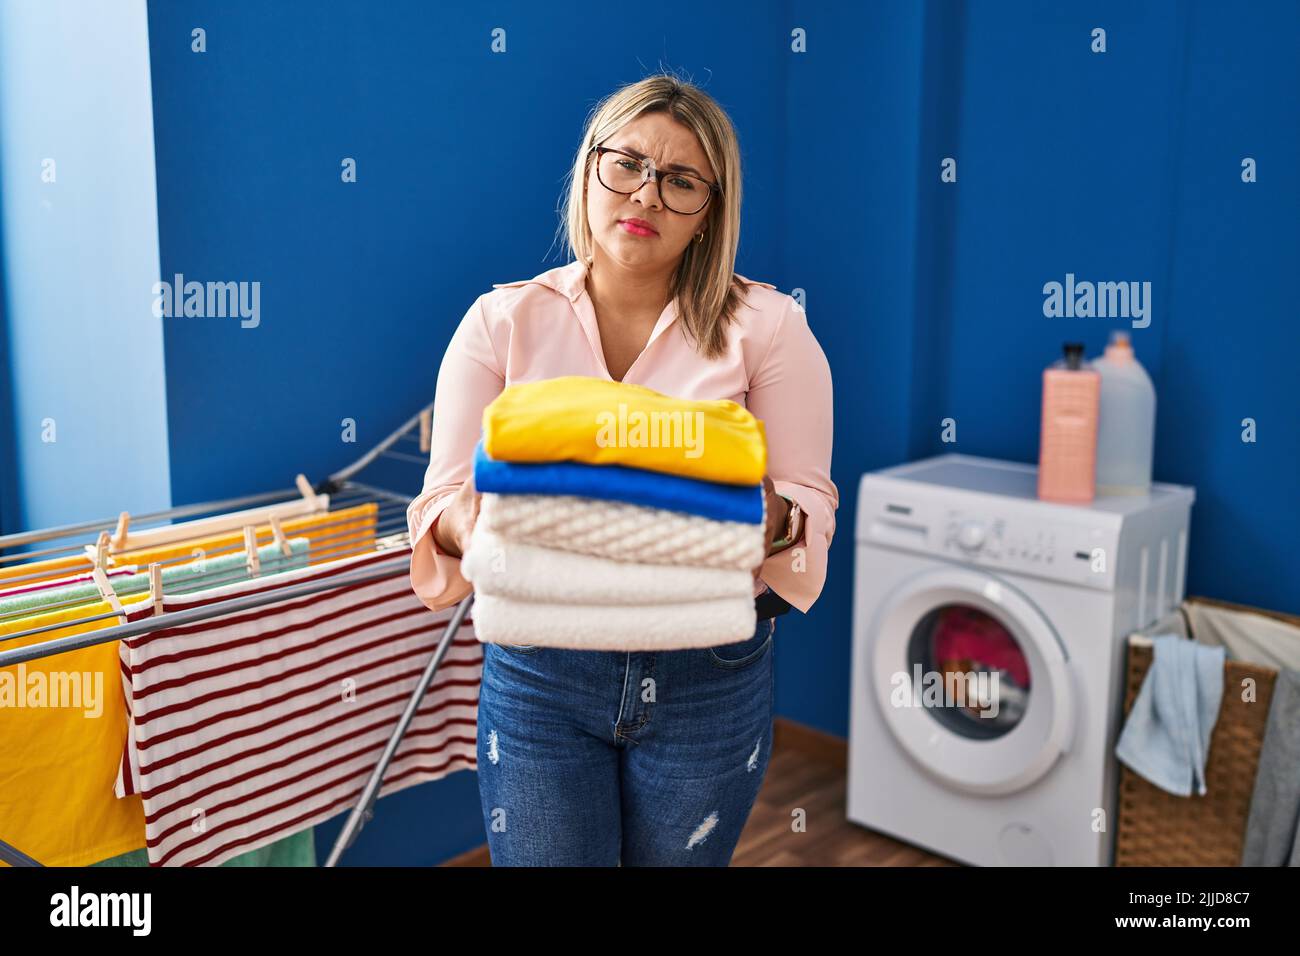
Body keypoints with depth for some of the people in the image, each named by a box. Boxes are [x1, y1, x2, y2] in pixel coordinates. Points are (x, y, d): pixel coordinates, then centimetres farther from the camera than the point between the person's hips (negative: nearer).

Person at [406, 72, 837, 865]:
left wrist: (774, 520, -28)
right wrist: (467, 520, -26)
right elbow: (445, 500, -3)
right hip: (537, 670, 0)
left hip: (710, 674, 0)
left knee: (683, 855, 19)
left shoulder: (767, 326, -5)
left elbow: (811, 501, -5)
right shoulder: (502, 321, -2)